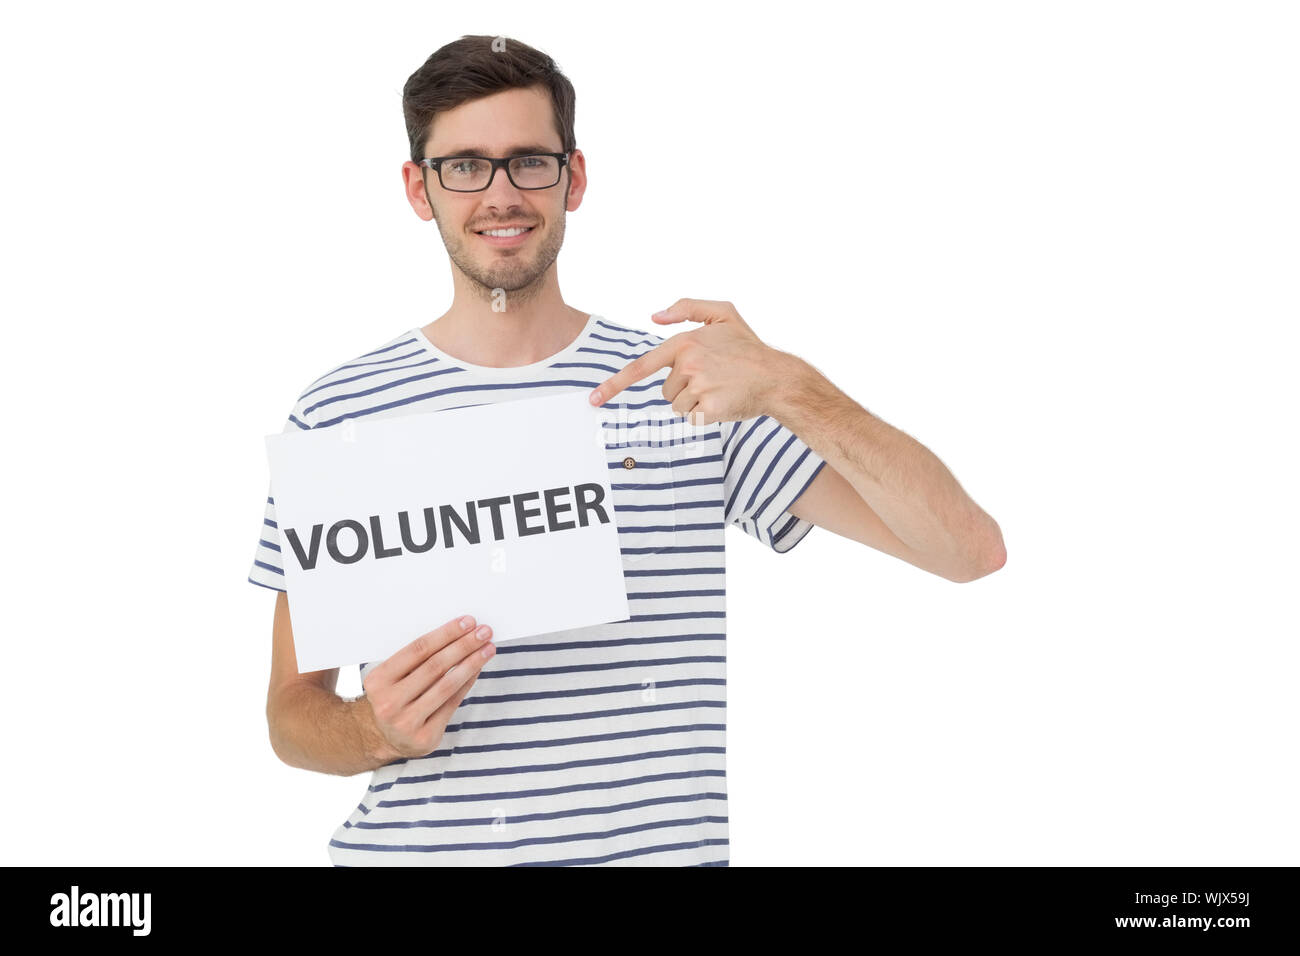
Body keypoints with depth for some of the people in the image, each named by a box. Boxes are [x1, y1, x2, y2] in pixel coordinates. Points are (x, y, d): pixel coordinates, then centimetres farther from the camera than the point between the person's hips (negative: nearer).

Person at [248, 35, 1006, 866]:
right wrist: (377, 731, -18)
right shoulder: (337, 413, -1)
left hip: (661, 847, 0)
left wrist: (788, 386, -21)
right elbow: (291, 710, 4)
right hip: (416, 846, 0)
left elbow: (970, 549, -9)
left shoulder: (699, 387, -2)